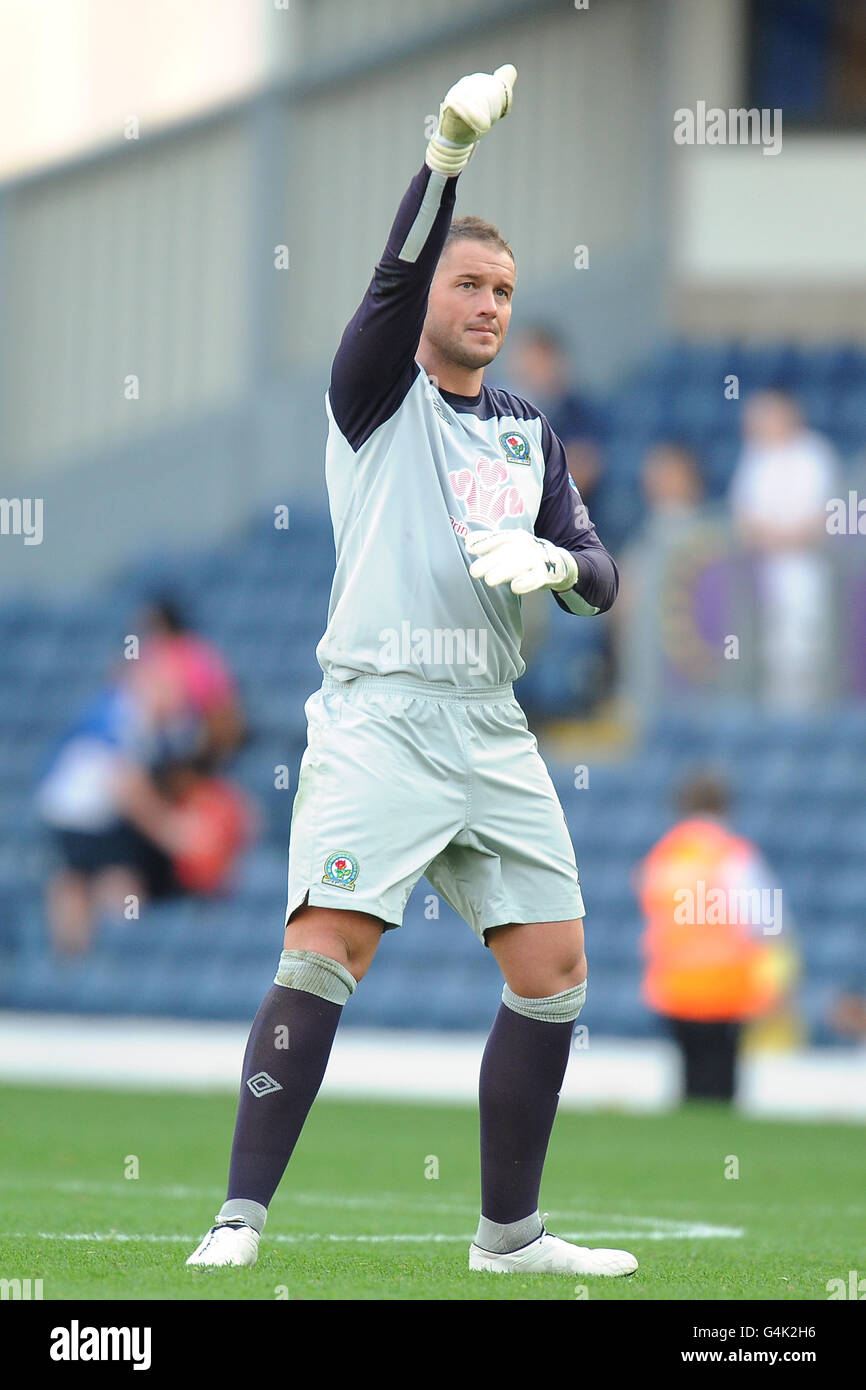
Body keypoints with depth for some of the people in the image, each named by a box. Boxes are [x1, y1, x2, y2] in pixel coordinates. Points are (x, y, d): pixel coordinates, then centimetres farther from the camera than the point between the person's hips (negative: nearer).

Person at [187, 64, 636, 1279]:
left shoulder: (529, 434, 18)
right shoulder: (379, 393, 3)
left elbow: (599, 577, 13)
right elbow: (397, 278, -16)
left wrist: (553, 560, -11)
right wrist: (448, 154, -31)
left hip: (493, 727, 6)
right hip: (378, 714, -6)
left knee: (555, 973, 2)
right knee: (323, 956, -18)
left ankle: (509, 1232, 14)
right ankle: (241, 1219, -17)